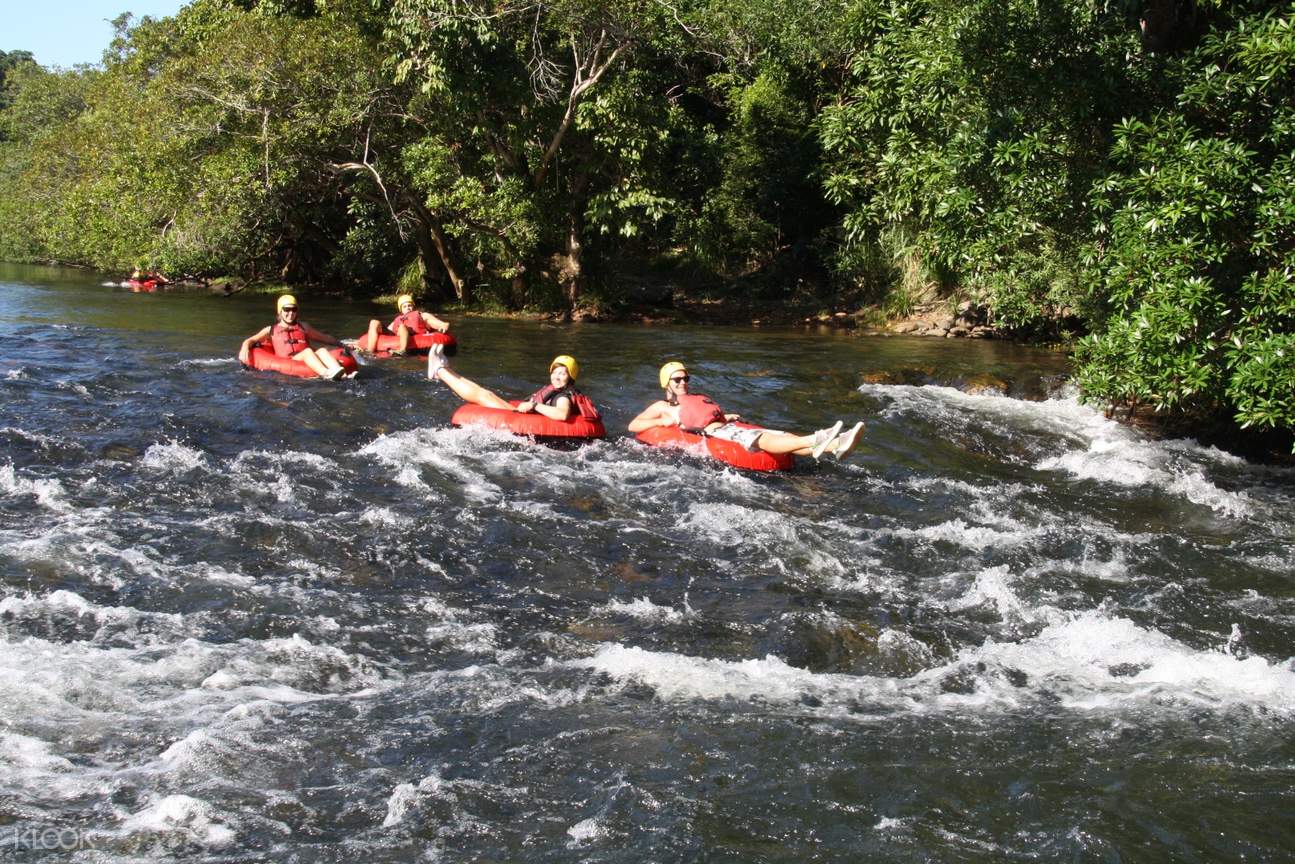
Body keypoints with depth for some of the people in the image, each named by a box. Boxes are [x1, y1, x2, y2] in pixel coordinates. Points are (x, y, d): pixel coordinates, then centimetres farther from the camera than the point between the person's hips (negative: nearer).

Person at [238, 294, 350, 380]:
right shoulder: (271, 330, 21)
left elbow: (324, 337, 35)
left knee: (322, 351, -28)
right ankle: (327, 375, -62)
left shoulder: (303, 327, 29)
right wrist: (245, 349, -9)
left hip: (308, 361, 4)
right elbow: (250, 341, 13)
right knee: (307, 351, -33)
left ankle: (337, 371, -58)